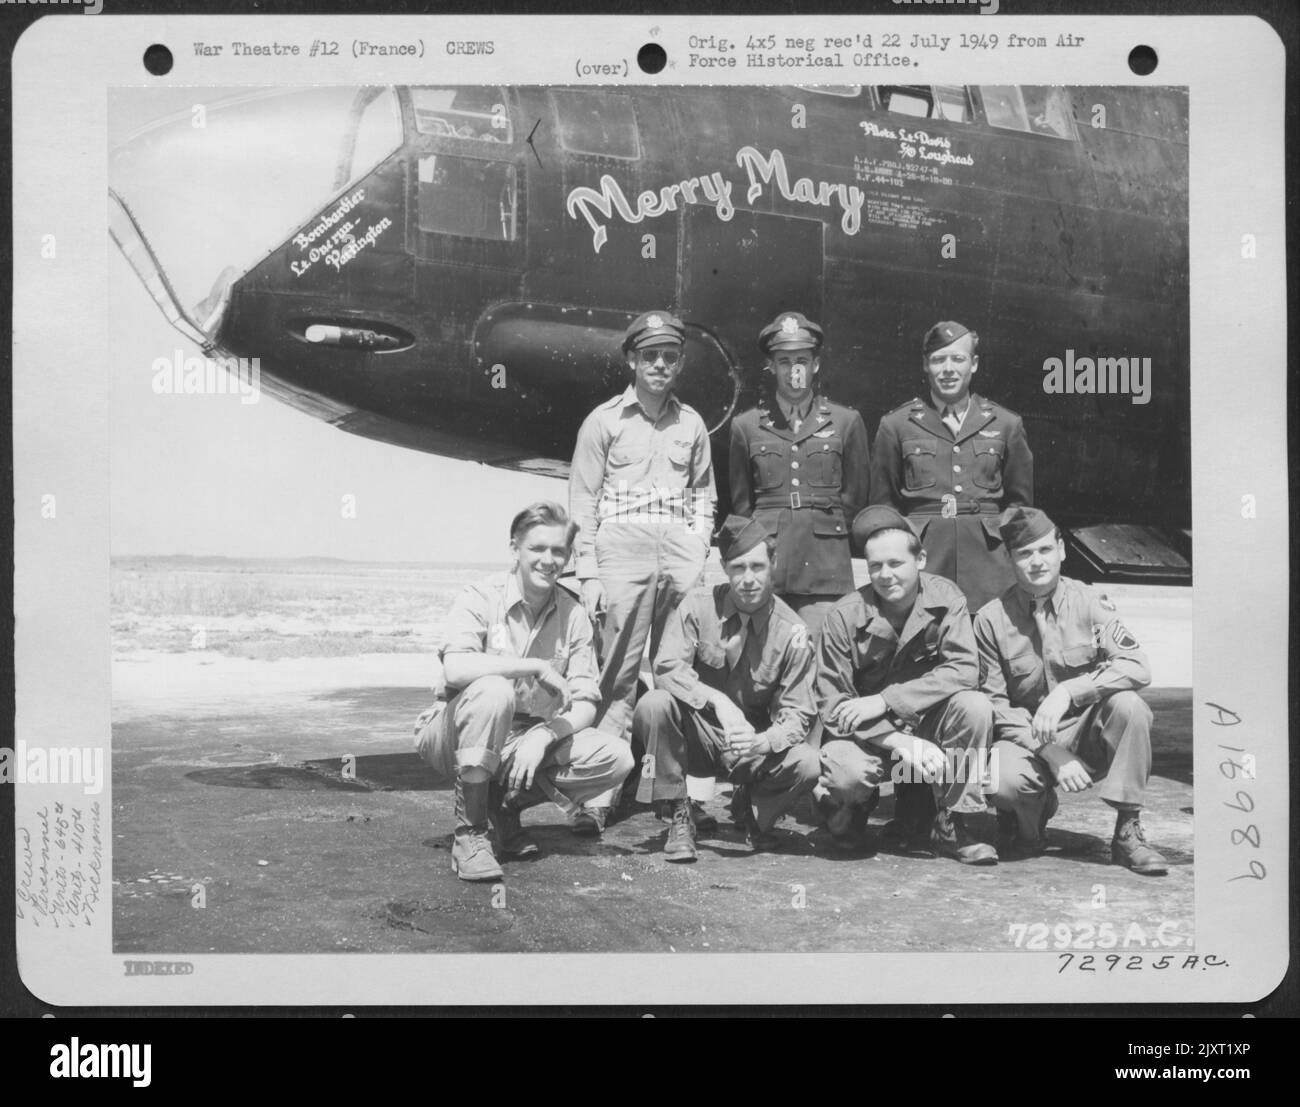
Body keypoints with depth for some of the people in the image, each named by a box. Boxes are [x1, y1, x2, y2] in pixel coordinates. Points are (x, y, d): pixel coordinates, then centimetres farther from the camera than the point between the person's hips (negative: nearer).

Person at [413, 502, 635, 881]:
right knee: (493, 690, -37)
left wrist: (543, 735, -22)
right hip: (455, 742, -4)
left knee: (616, 759, -17)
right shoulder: (480, 598, -13)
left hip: (529, 740, 4)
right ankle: (469, 832, -24)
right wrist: (538, 667, -28)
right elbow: (456, 668, -32)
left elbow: (586, 705, -3)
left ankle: (506, 801, 3)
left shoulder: (572, 615, 1)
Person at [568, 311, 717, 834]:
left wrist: (700, 552, 6)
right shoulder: (604, 420, 6)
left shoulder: (691, 423, 15)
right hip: (622, 545, -3)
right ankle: (599, 795, -7)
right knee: (619, 674, -8)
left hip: (683, 549, 3)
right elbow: (582, 501, 3)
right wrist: (588, 572, -4)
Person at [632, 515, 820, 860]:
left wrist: (760, 743, -31)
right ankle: (679, 817, -12)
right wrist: (719, 702, -36)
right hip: (697, 738, 0)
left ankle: (752, 810, 9)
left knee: (807, 763, -28)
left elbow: (798, 715, -10)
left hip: (755, 749, 1)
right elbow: (667, 667, -21)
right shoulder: (699, 608, -9)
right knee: (654, 704, -31)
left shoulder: (792, 632, -9)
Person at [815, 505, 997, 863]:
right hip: (865, 731, -2)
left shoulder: (945, 598, -10)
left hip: (926, 720, 2)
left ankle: (949, 826, -12)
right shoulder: (844, 617, -15)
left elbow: (964, 669, -21)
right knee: (847, 774, -34)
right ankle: (847, 809, 8)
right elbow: (832, 705, -15)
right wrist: (901, 743, -28)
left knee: (975, 707, -27)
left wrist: (886, 701, -29)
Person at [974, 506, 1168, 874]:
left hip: (1088, 733, 1)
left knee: (1127, 704, -30)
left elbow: (1136, 667, -17)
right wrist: (1051, 752, -18)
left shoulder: (1089, 603, -5)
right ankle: (1033, 810, 7)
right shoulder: (991, 619, -5)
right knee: (1001, 780, -33)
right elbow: (995, 704, -5)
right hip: (1027, 739, -1)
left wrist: (1068, 692, -30)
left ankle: (1128, 831, -16)